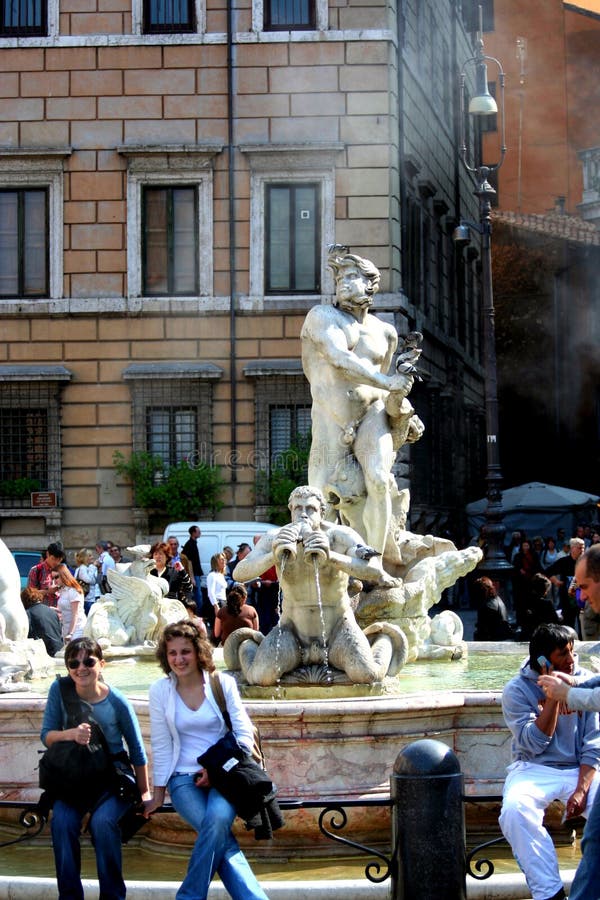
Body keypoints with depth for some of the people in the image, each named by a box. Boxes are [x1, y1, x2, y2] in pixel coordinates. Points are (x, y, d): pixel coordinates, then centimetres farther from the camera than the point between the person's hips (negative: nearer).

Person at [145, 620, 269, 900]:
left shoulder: (223, 683, 2)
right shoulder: (160, 691, 3)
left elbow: (244, 735, 0)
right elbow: (161, 747, 6)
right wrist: (158, 794, 6)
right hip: (184, 779, 0)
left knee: (217, 818, -33)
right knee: (220, 836, -28)